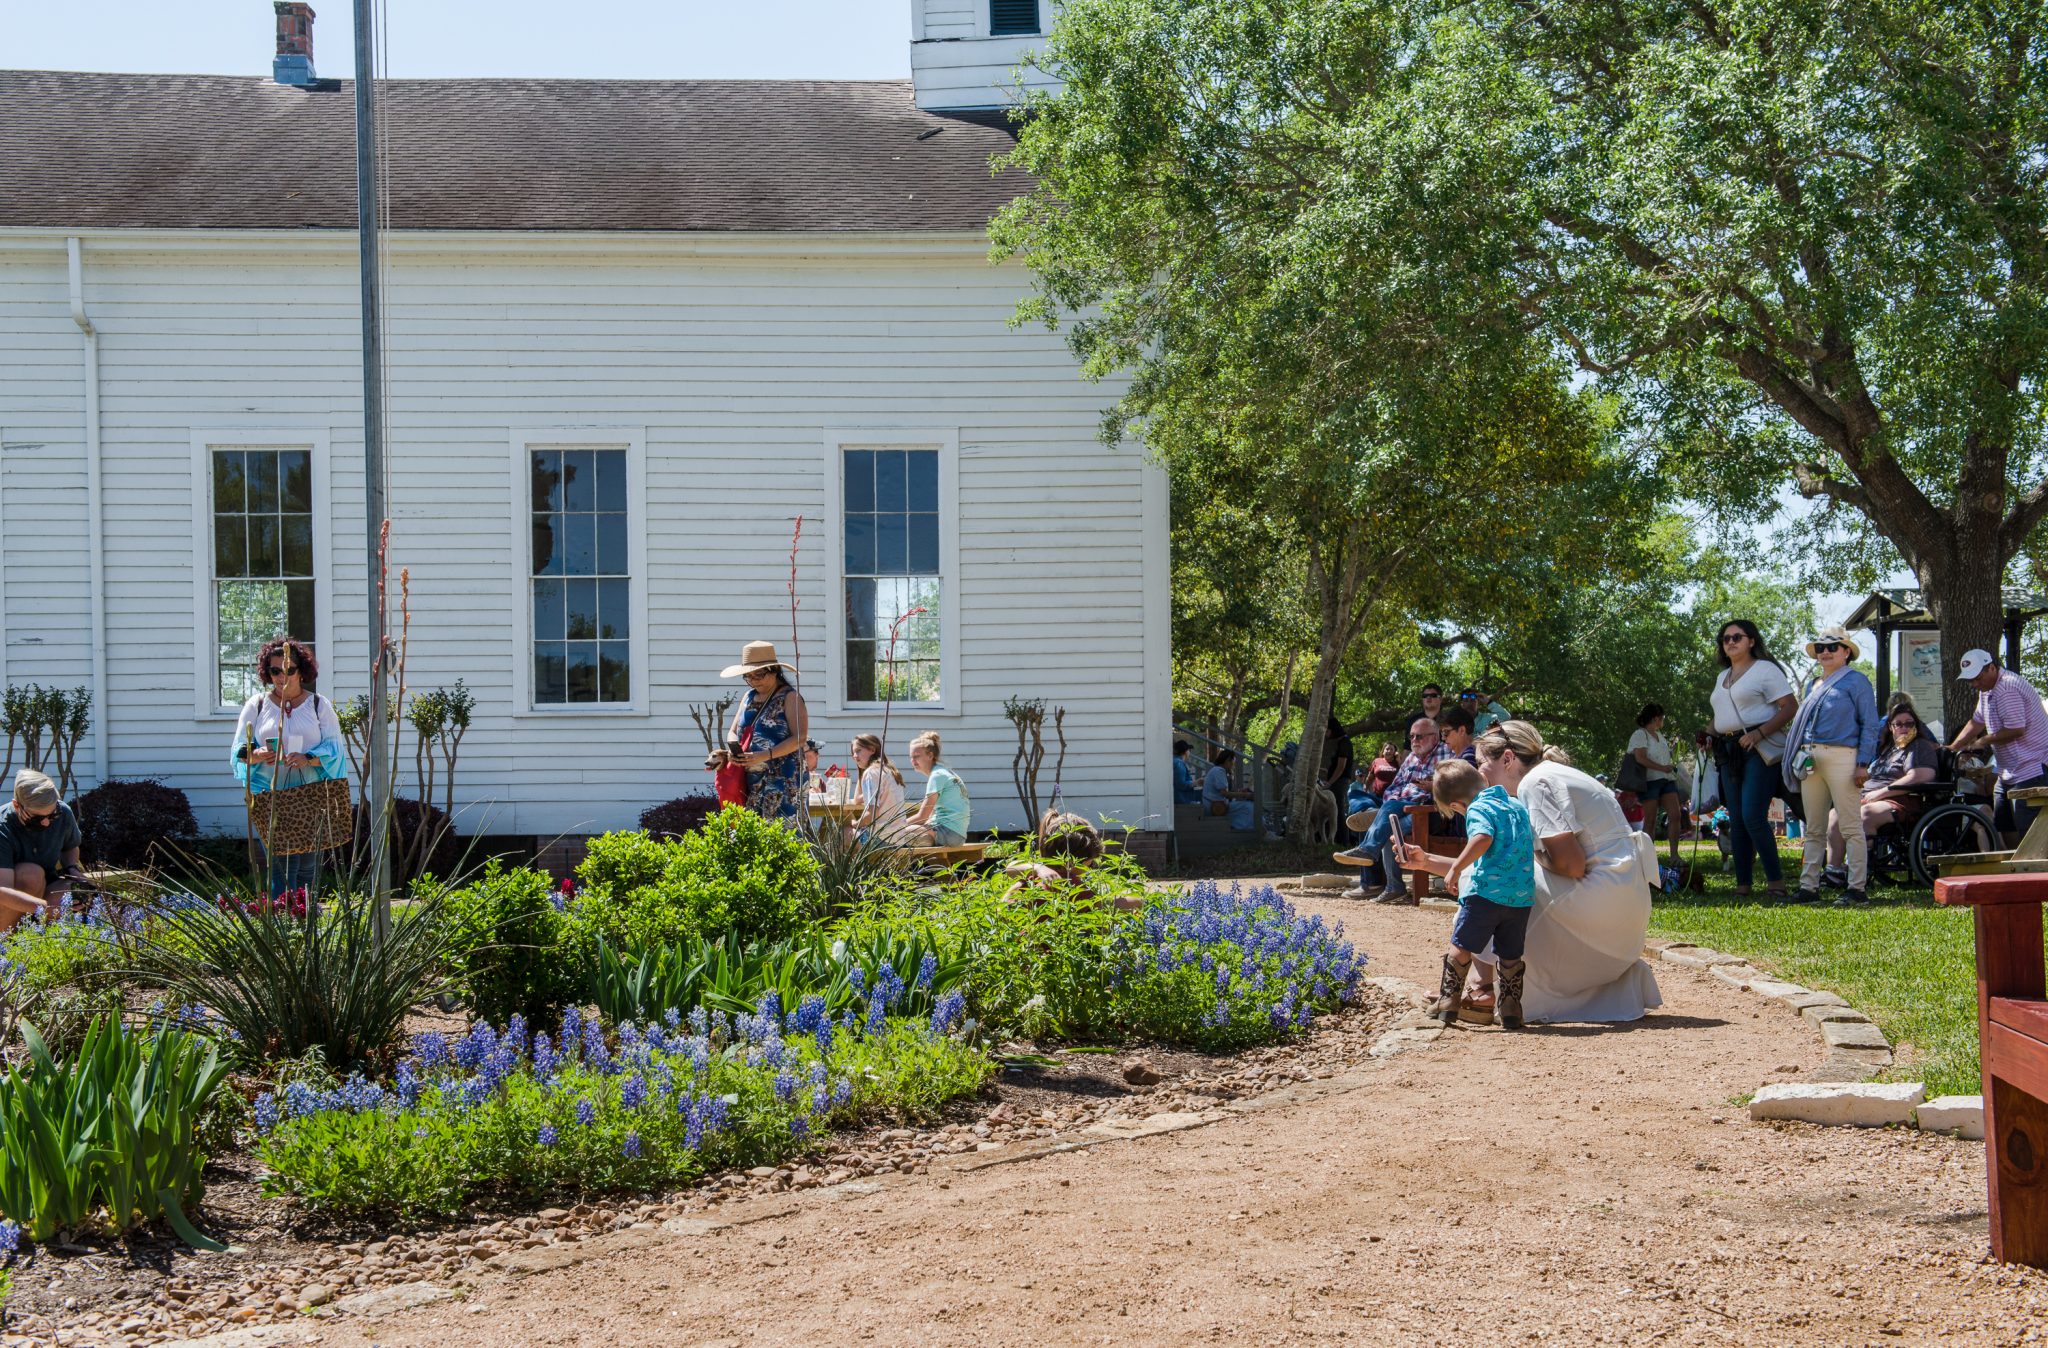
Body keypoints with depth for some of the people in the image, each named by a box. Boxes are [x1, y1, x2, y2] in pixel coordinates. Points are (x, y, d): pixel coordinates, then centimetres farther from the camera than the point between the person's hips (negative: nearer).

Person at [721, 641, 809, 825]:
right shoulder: (749, 697, 18)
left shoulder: (789, 697, -4)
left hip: (783, 783, -7)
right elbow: (733, 731, 22)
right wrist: (733, 748, -2)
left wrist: (765, 755, -21)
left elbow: (800, 738, -13)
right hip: (752, 782, 7)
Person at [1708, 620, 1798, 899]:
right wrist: (1711, 735, 8)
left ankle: (1775, 880, -8)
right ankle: (1743, 884, 10)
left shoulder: (1765, 669, -3)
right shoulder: (1722, 677, 21)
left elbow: (1791, 706, -11)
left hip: (1759, 750, -8)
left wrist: (1759, 733, -21)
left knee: (1753, 817, -17)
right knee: (1736, 821, 6)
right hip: (1728, 751, 8)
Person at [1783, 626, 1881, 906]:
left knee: (1851, 827, -7)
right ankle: (1809, 886, 11)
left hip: (1841, 755, -7)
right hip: (1810, 758, 7)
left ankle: (1857, 888, -7)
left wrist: (1863, 763, -12)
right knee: (1814, 830, 9)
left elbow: (1869, 725, -4)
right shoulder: (1816, 686, 22)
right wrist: (1799, 758, 13)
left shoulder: (1856, 681, 2)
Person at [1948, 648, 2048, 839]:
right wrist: (1952, 748, 11)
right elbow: (1977, 722, 20)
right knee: (2001, 826, 14)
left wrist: (1983, 741, -11)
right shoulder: (1987, 690, 14)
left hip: (2032, 769, -11)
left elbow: (2016, 730, -24)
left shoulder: (2008, 689, -20)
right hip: (2009, 772, 11)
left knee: (2028, 830, -15)